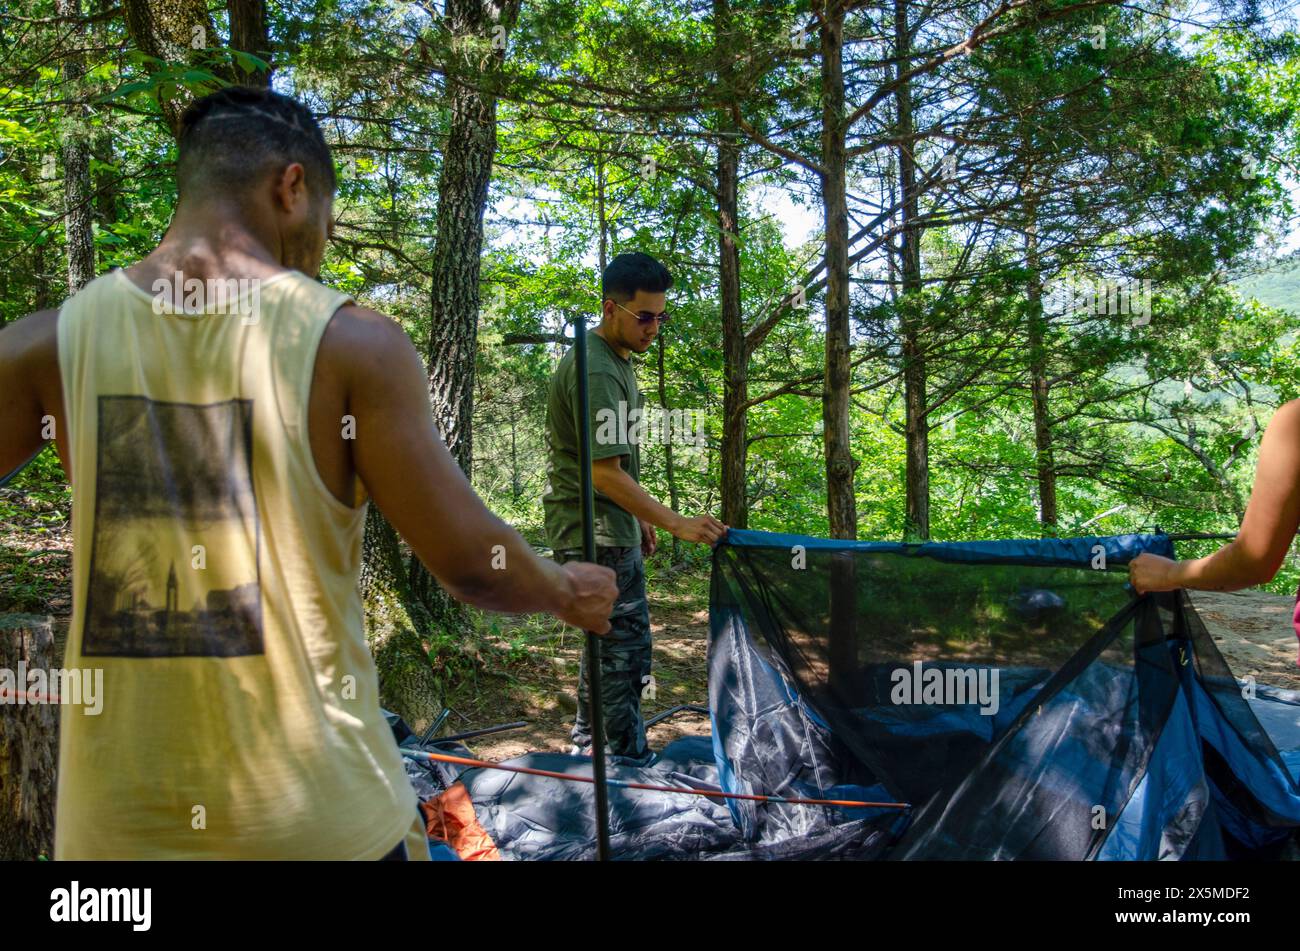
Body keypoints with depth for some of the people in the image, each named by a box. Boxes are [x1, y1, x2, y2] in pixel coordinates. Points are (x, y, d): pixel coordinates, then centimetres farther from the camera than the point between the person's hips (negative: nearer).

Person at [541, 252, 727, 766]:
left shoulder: (616, 360, 13)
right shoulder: (595, 371, -20)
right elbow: (603, 473, -24)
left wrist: (639, 520, 23)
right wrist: (676, 523, -24)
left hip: (612, 528, 11)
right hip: (596, 534, -11)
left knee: (607, 642, 19)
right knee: (624, 649, -5)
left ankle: (587, 751, 33)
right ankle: (629, 762, 6)